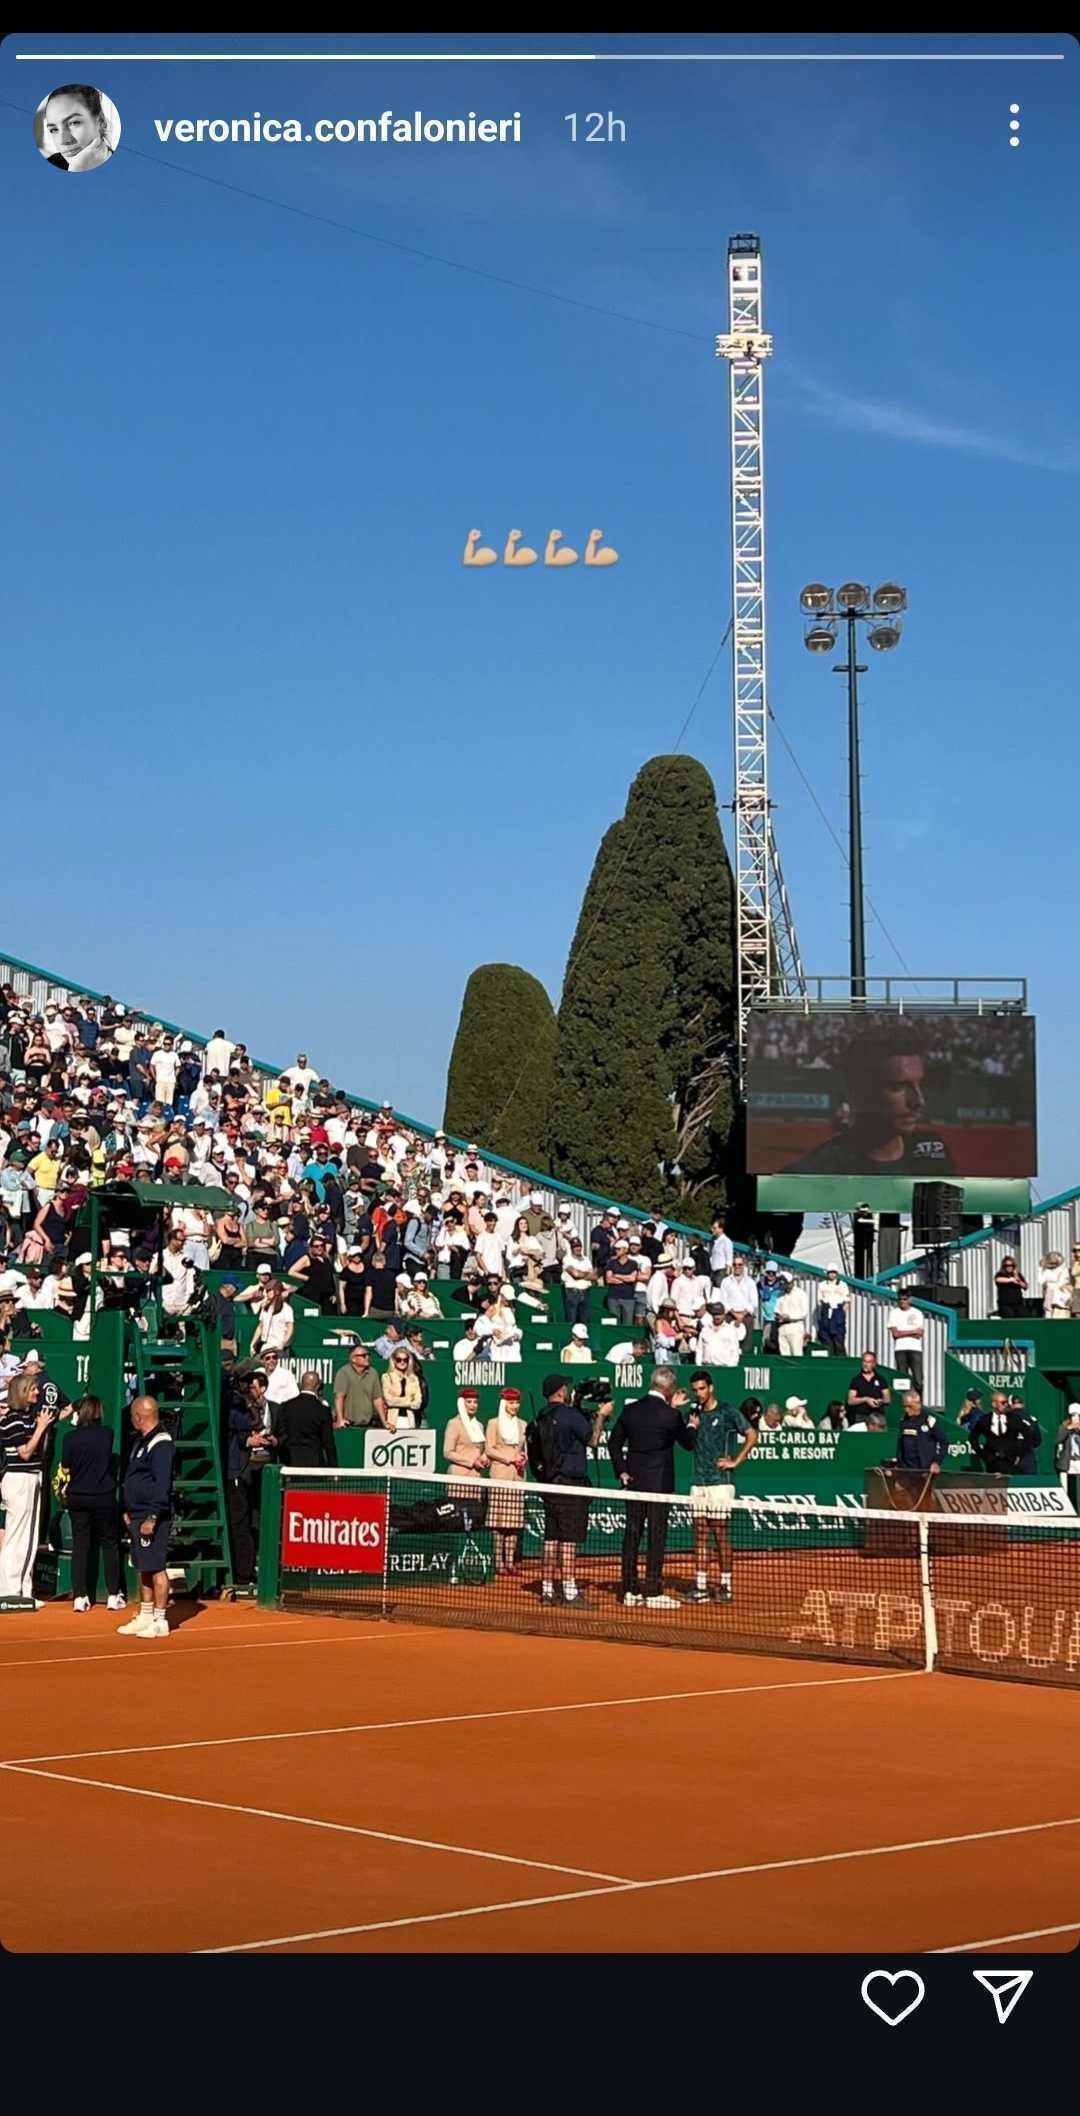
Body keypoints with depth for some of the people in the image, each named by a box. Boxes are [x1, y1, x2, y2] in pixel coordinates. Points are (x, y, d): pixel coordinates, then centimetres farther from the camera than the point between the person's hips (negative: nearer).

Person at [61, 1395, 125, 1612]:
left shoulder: (70, 1436, -9)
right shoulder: (107, 1435, -8)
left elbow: (65, 1468, -3)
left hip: (77, 1497, 1)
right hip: (104, 1496, -1)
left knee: (80, 1545, 7)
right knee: (109, 1544, 11)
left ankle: (80, 1597, 4)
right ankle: (113, 1596, 10)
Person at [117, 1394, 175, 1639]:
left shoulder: (161, 1444, -15)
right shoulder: (140, 1441, 16)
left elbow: (161, 1484, -21)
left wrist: (152, 1517, -23)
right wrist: (129, 1511, 19)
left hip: (153, 1517, -10)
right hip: (137, 1515, 10)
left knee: (155, 1568, -6)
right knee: (142, 1568, 14)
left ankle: (160, 1621, -3)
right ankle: (145, 1617, 21)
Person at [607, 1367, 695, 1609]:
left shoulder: (630, 1409, 2)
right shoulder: (671, 1415, -13)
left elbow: (614, 1442, 7)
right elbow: (688, 1443, 2)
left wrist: (622, 1471, 11)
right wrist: (692, 1426, 21)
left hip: (633, 1480, 5)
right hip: (660, 1482, -5)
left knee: (632, 1535, 8)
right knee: (656, 1537, 0)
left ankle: (630, 1592, 11)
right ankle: (653, 1593, 0)